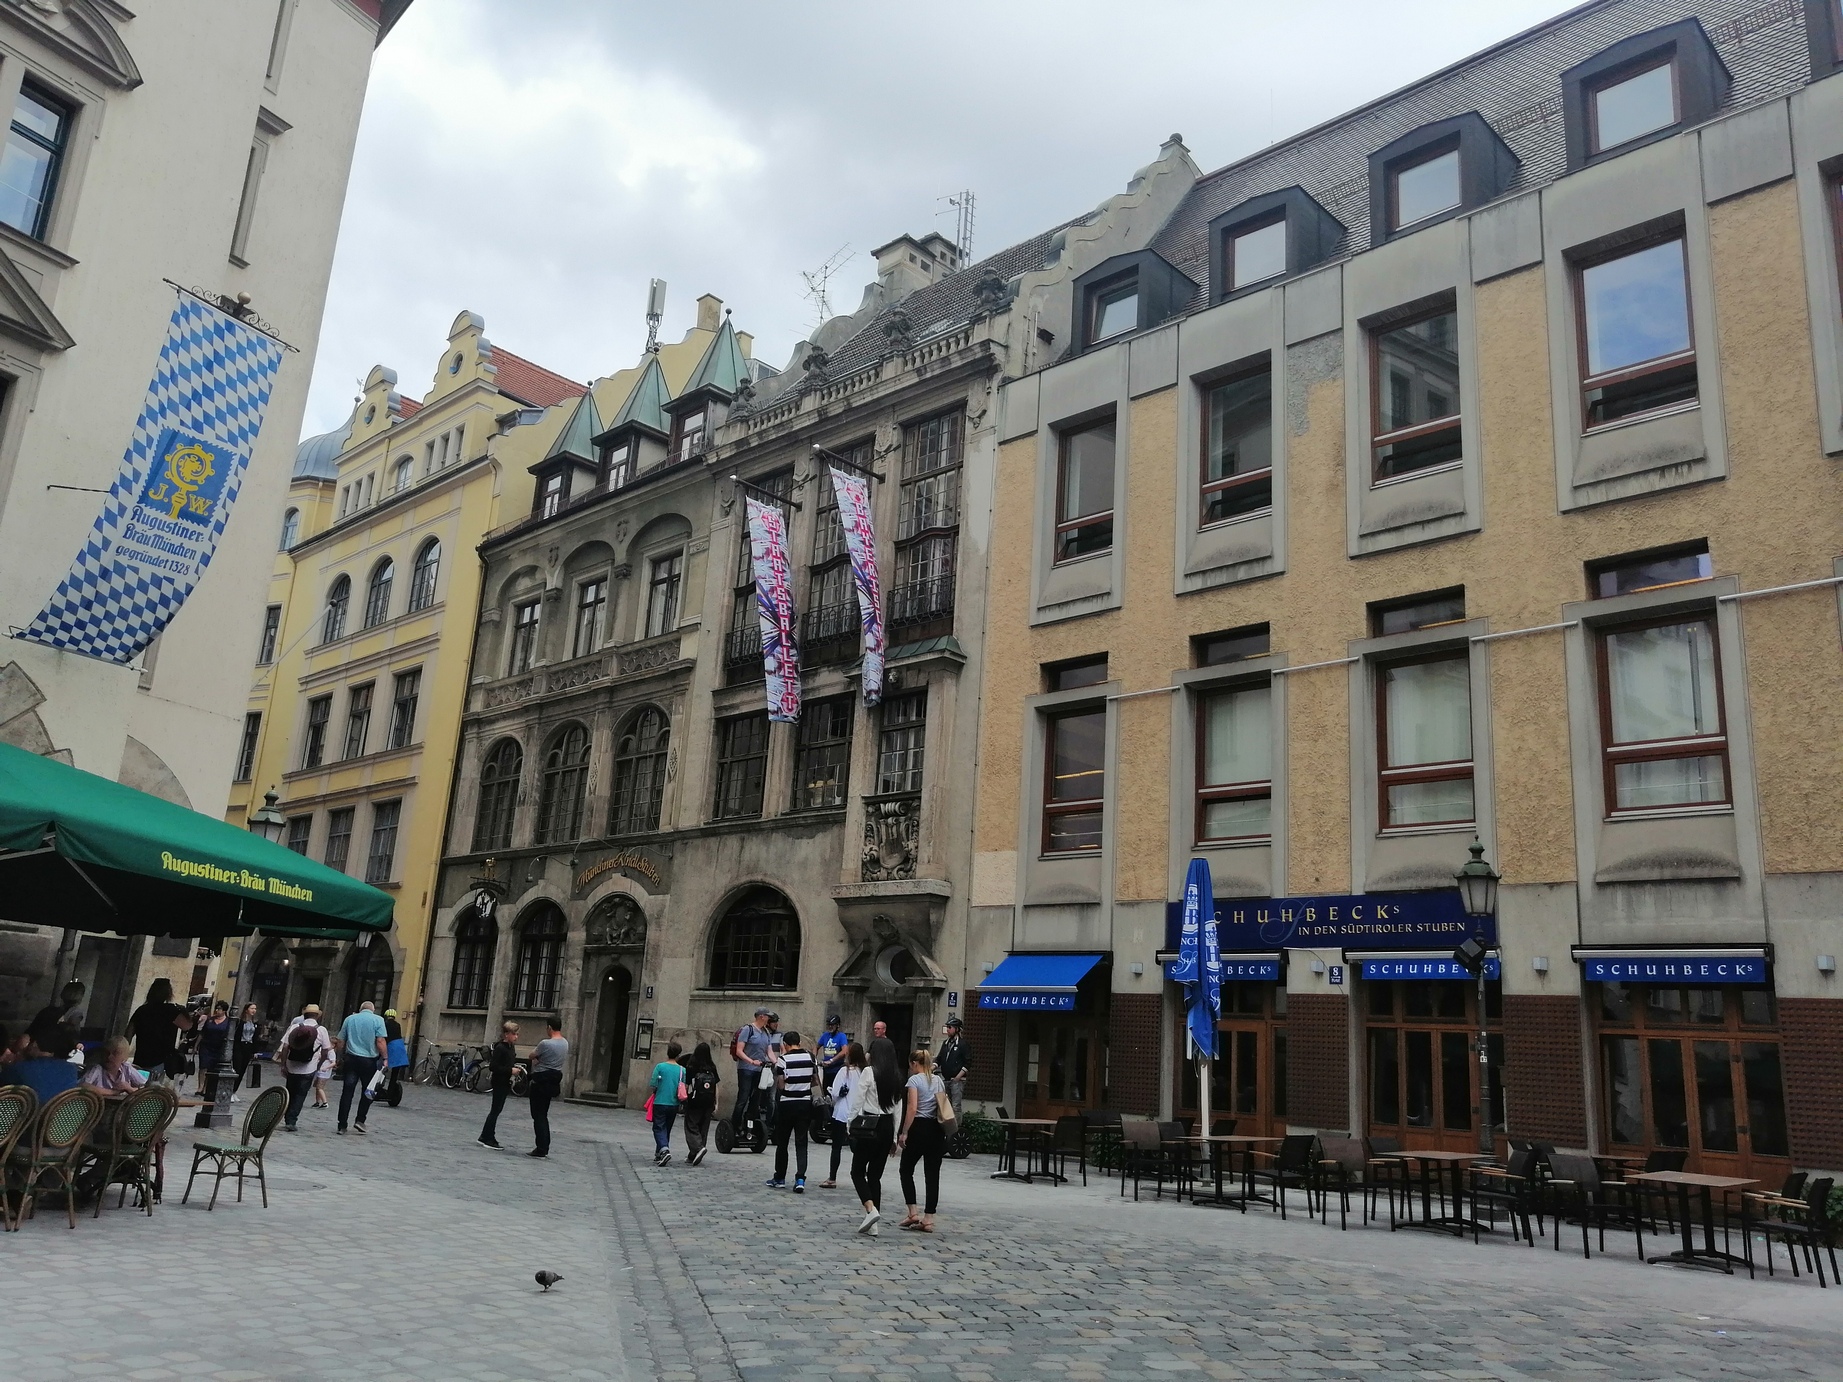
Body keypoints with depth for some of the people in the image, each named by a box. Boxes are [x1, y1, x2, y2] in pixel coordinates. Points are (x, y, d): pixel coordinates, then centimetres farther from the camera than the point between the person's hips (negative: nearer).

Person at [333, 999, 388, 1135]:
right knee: (368, 1092, 12)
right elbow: (380, 1042, -11)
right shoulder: (378, 1020, -2)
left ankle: (342, 1125, 3)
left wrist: (341, 1058, 19)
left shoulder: (350, 1019, 8)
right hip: (370, 1060, -2)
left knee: (347, 1092, 4)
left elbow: (340, 1041, 8)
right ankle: (360, 1120, 5)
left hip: (351, 1059, 2)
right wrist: (385, 1058, -6)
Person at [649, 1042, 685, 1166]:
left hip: (660, 1103, -3)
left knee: (659, 1129, 1)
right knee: (666, 1129, 17)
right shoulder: (682, 1070, -2)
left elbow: (653, 1086, -9)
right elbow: (685, 1089, -1)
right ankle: (659, 1155, 23)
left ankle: (664, 1149, -22)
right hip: (674, 1104, 3)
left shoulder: (660, 1067, -9)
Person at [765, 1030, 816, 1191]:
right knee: (801, 1143, 3)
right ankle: (800, 1178, -9)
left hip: (787, 1104, -3)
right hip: (805, 1103, 3)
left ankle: (779, 1178, 20)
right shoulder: (810, 1057, 1)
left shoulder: (784, 1059, -10)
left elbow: (780, 1086, -8)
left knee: (782, 1143, 12)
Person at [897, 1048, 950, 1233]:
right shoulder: (938, 1080, 13)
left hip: (919, 1128, -5)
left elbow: (912, 1108, -15)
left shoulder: (914, 1080, -6)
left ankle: (913, 1213, 2)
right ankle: (928, 1220, 3)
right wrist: (943, 1133, 15)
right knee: (932, 1175, 5)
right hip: (937, 1130, 6)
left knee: (906, 1170, 11)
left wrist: (904, 1132, -13)